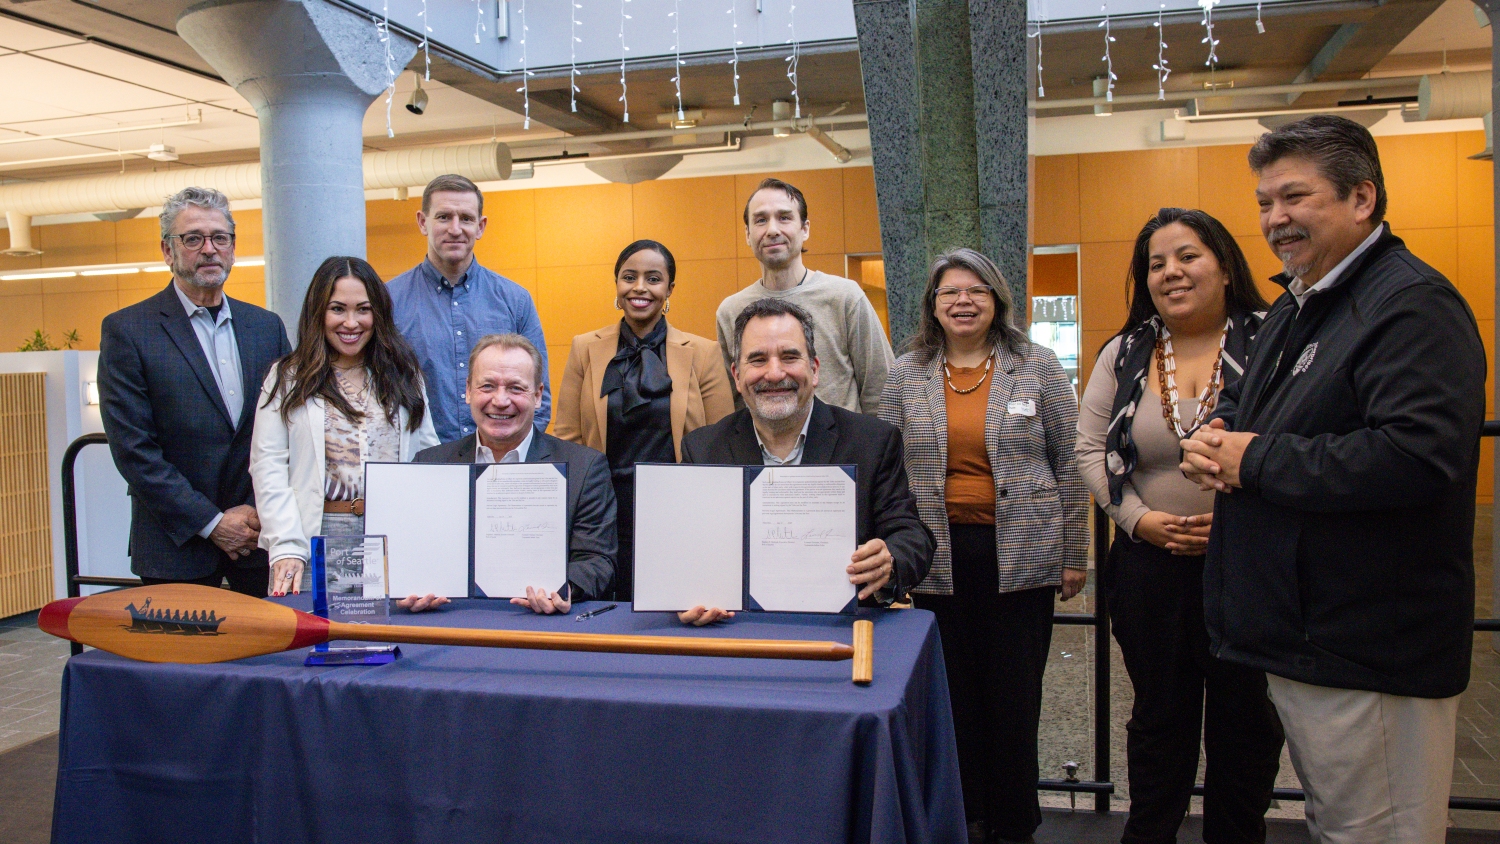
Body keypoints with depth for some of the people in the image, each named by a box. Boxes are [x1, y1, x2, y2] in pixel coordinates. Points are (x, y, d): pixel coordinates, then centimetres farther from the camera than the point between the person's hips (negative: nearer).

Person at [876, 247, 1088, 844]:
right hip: (938, 557, 1)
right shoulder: (906, 375, 6)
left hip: (1021, 553, -1)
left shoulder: (1037, 366, 2)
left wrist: (1075, 554, 1)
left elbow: (1070, 463, 3)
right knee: (951, 694, 8)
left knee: (1015, 696, 6)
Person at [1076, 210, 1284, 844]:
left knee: (1245, 721, 13)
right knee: (1159, 716, 16)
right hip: (1149, 566, 2)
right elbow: (1089, 449, 4)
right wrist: (1139, 518, -9)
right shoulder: (1124, 355, 5)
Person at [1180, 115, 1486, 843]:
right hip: (1298, 639, 10)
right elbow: (1244, 402, 25)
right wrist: (1217, 437, -1)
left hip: (1368, 657, -10)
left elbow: (1419, 454, -32)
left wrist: (1256, 461, -22)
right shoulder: (1296, 306, 14)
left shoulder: (1412, 305, -18)